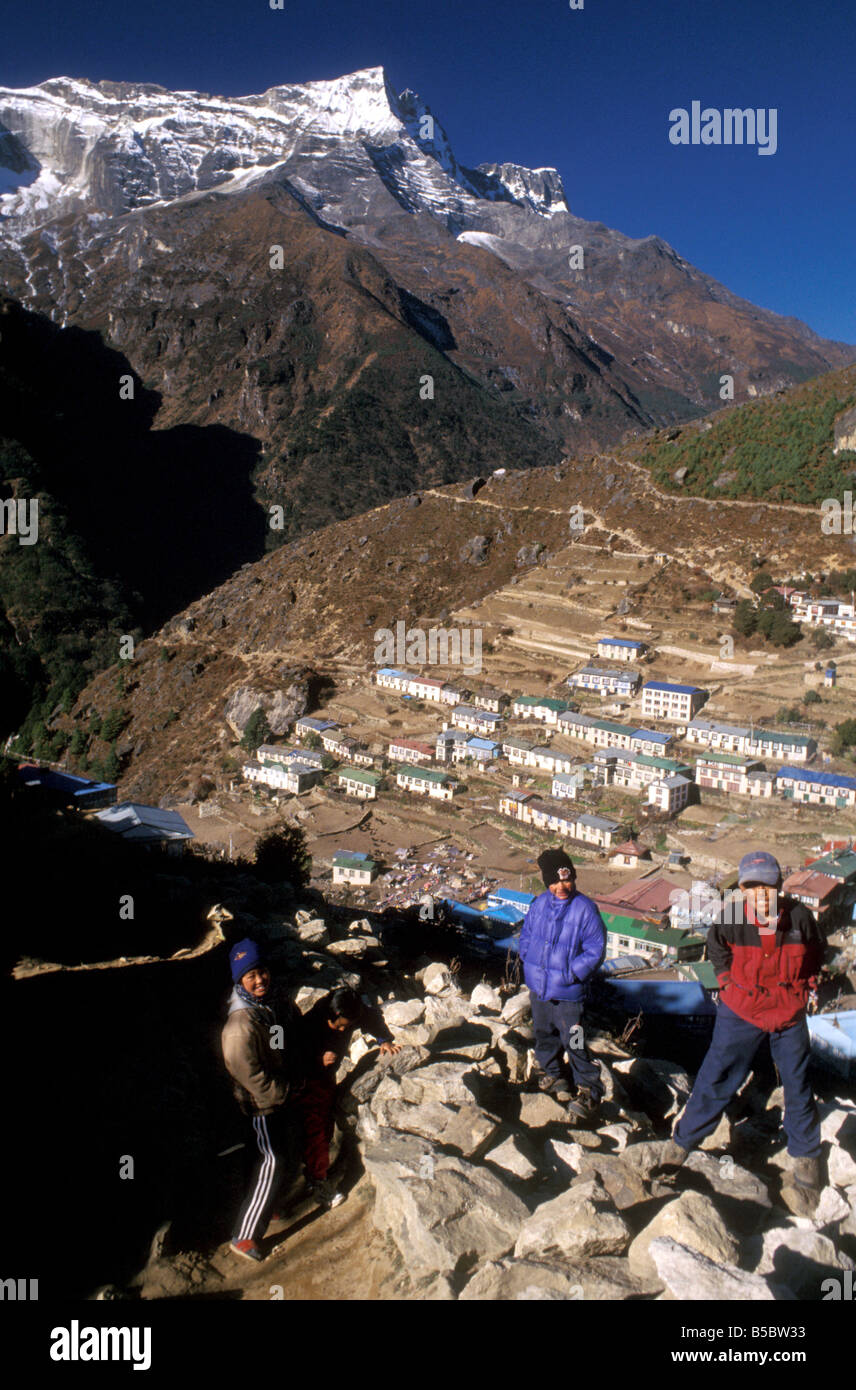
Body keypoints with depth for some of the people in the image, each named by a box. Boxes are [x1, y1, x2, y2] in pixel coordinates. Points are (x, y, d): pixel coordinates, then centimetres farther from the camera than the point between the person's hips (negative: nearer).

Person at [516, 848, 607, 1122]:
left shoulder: (585, 909, -14)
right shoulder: (540, 904, 1)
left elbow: (595, 950, -12)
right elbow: (526, 934, 15)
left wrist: (571, 972, -17)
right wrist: (529, 961, 1)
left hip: (567, 992, -6)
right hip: (537, 986, 6)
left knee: (574, 1043, -2)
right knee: (544, 1034, 21)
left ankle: (589, 1091, 15)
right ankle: (553, 1074, 44)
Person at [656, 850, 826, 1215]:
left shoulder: (798, 916, -17)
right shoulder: (730, 919, -19)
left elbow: (816, 952, 7)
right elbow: (716, 946, 7)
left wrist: (804, 986, 5)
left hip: (789, 1014, 1)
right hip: (741, 1012, -1)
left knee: (798, 1087, 13)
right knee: (716, 1081, 2)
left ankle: (805, 1158, 35)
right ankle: (681, 1142, 20)